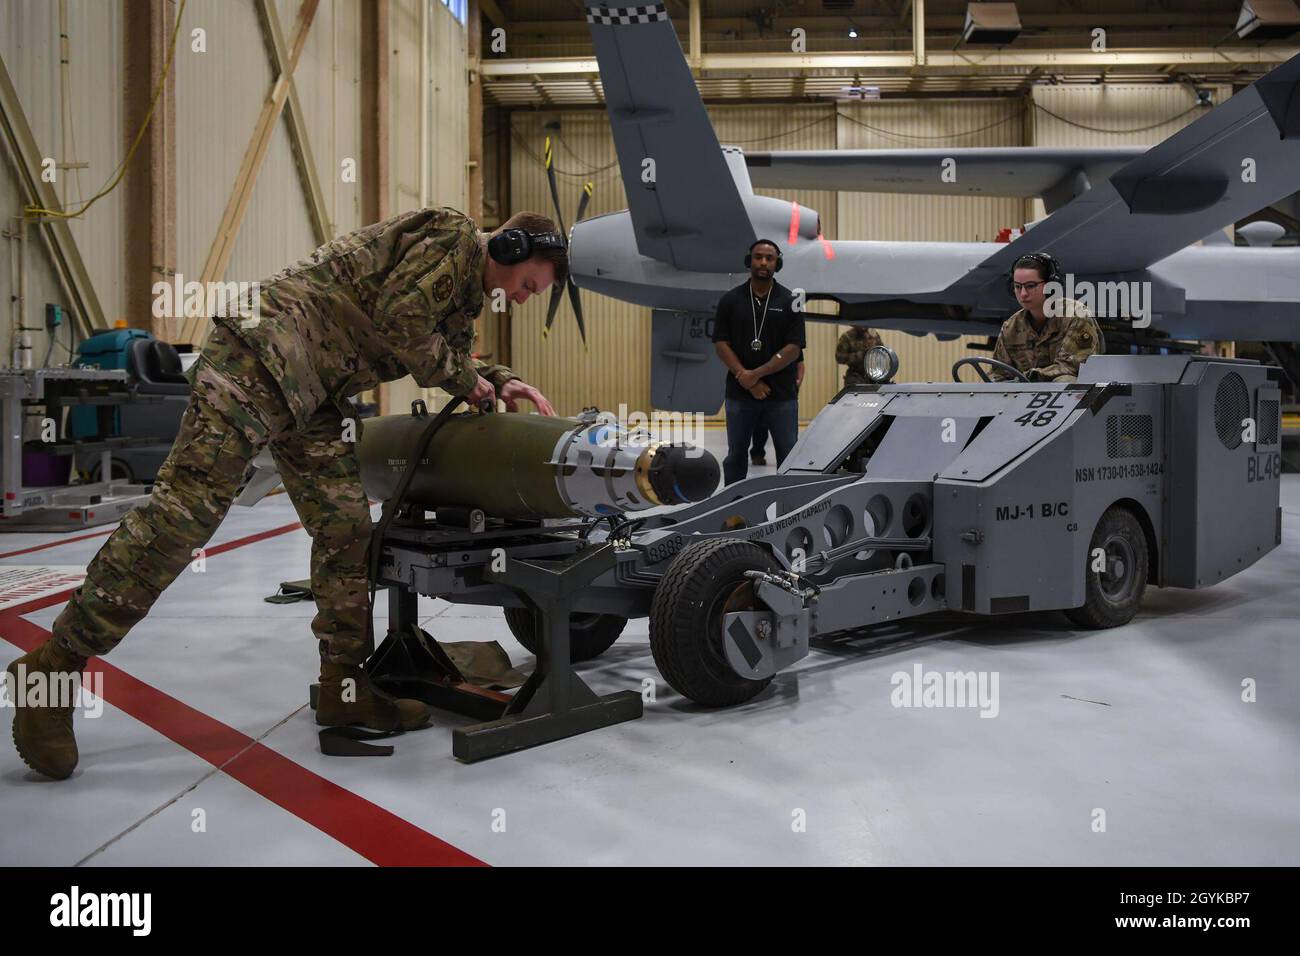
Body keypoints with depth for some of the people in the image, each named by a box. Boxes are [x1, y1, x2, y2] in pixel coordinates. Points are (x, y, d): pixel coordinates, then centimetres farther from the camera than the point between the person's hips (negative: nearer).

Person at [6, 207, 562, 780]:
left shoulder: (468, 290, 24)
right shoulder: (451, 238, -6)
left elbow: (447, 357, 31)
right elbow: (400, 318, -15)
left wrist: (500, 382, 15)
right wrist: (464, 379, -1)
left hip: (315, 399, 10)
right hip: (262, 355, -10)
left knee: (345, 530, 5)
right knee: (186, 507, -14)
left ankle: (345, 688, 12)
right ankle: (55, 663, -7)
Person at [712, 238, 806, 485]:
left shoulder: (789, 301, 1)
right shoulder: (730, 300, 5)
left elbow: (794, 349, -5)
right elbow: (720, 343, 1)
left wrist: (756, 374, -13)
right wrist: (744, 378, -11)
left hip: (781, 394, -1)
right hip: (739, 394, 1)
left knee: (788, 455, 2)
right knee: (736, 455, 10)